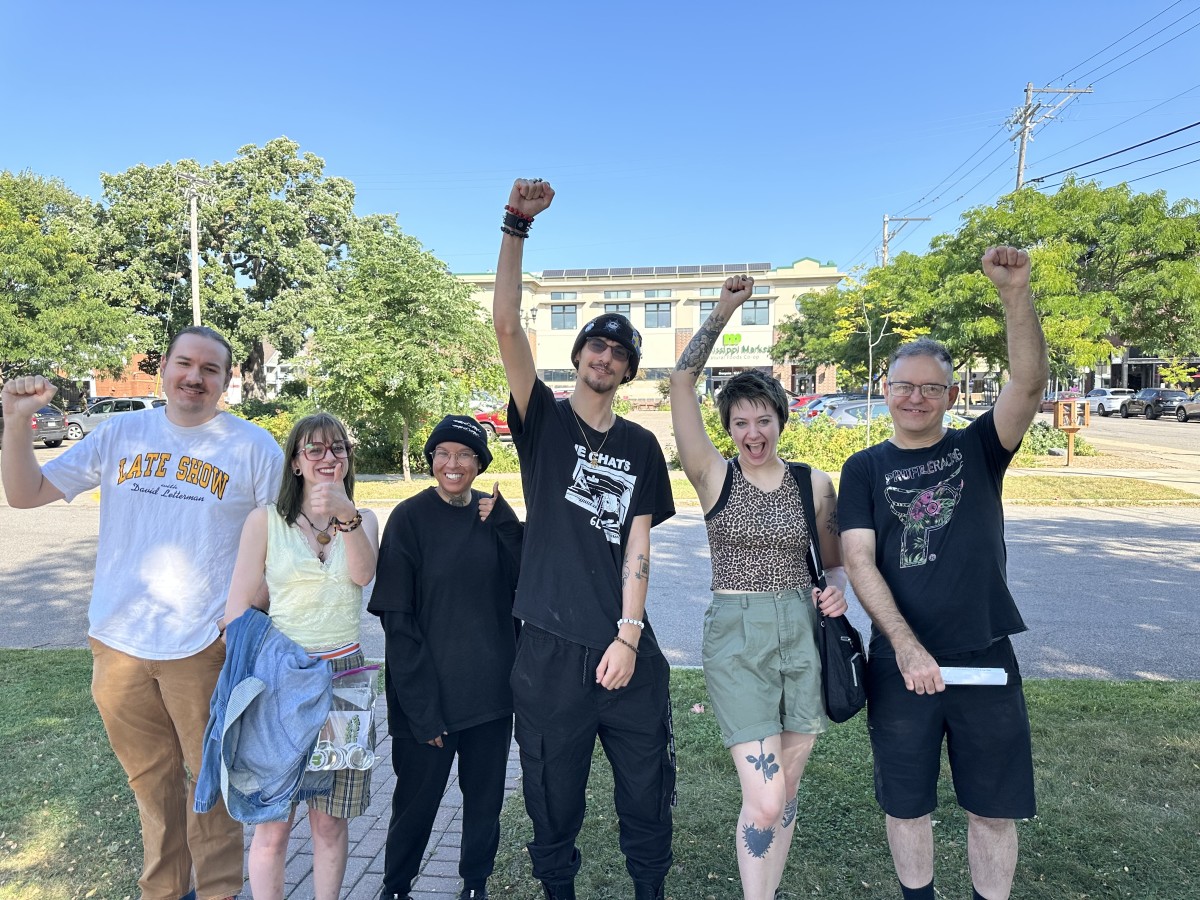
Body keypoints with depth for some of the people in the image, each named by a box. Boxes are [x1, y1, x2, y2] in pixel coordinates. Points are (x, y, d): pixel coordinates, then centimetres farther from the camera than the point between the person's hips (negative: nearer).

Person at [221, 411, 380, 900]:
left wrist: (345, 516, -29)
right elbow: (239, 608, 1)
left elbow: (363, 573, -13)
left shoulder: (362, 520, 8)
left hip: (343, 676, 2)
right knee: (273, 823, 2)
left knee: (330, 819, 11)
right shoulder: (265, 520, 1)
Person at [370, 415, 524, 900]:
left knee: (485, 797, 16)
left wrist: (503, 525, -16)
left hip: (491, 690, 4)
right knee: (417, 798, 11)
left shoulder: (494, 514, 3)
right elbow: (397, 618, -10)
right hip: (428, 695, -3)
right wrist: (423, 707, -14)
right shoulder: (410, 518, -9)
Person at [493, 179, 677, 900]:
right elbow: (508, 324, -11)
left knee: (648, 794, 11)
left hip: (626, 647, 2)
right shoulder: (544, 421, 3)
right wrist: (517, 225, -18)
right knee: (554, 801, 11)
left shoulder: (641, 447, 8)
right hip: (552, 647, -1)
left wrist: (628, 636, -8)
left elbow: (638, 547, 2)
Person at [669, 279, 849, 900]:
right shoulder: (714, 477, -2)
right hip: (736, 638, -3)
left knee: (781, 794, 15)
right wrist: (722, 313, -9)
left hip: (803, 635, 3)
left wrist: (835, 589, -9)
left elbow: (834, 562, 14)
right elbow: (681, 384, -10)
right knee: (765, 802, -8)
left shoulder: (813, 483, 4)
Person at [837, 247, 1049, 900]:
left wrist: (1015, 294, -26)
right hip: (900, 663, 0)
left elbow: (1029, 382, -13)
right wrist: (906, 646, -17)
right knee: (907, 805, 13)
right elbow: (859, 561, -7)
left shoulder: (978, 448, 3)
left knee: (994, 809, 12)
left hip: (986, 657, 1)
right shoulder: (865, 469, 1)